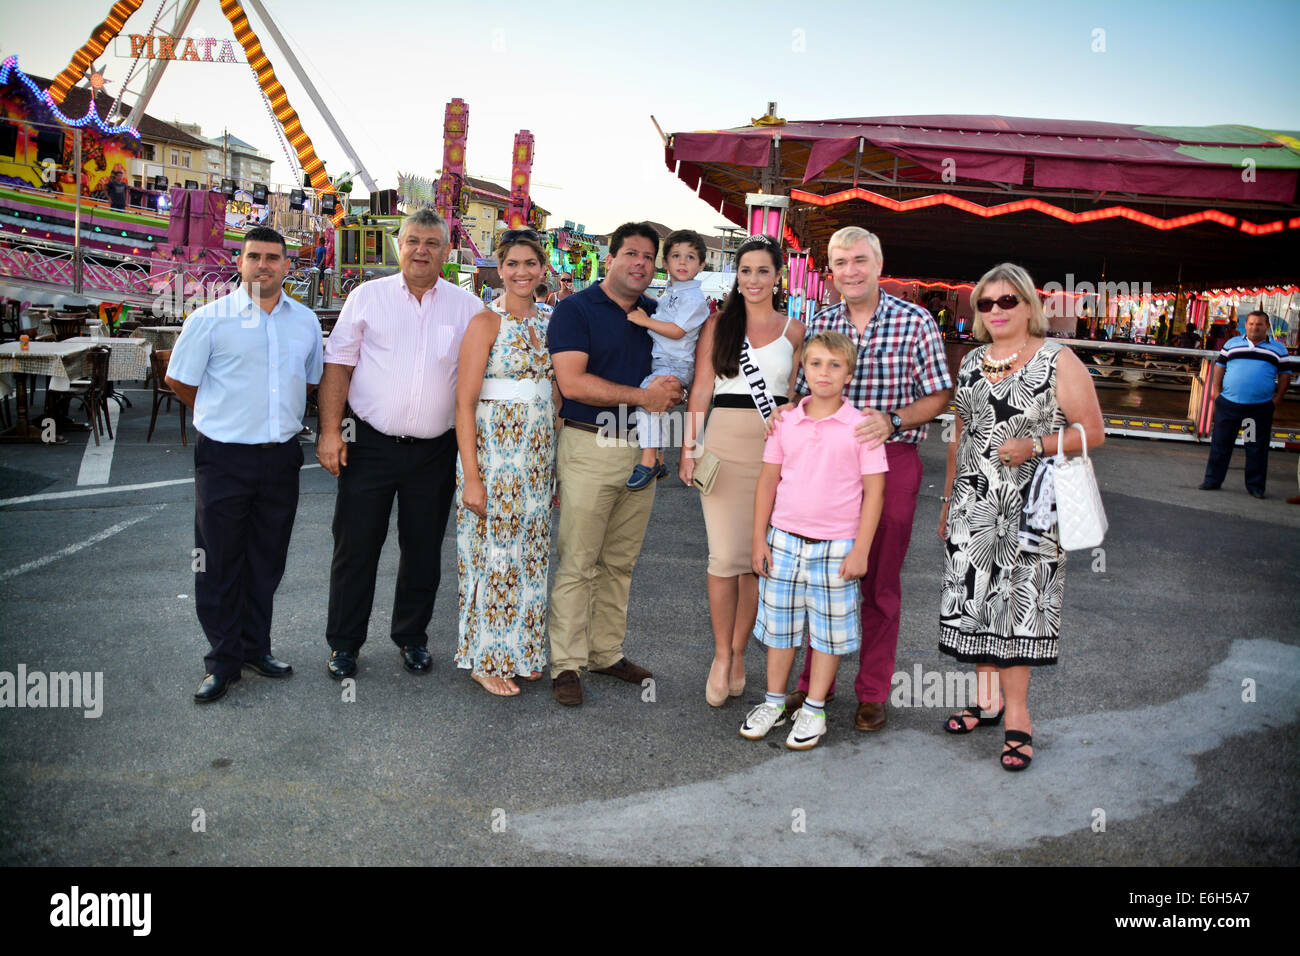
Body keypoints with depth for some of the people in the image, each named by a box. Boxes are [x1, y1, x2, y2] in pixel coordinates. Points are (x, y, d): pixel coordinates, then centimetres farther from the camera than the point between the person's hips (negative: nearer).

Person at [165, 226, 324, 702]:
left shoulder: (305, 321, 8)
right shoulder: (210, 318, -4)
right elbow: (179, 380, 4)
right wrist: (225, 417, 11)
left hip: (281, 457, 4)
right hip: (224, 457, -3)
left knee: (267, 559, 12)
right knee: (219, 563, 2)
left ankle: (256, 647, 27)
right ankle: (224, 659, 15)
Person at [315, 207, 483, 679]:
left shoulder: (467, 306, 5)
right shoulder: (367, 296, 3)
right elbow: (338, 365, 2)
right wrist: (330, 431, -6)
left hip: (435, 451, 1)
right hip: (370, 445, -1)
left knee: (423, 548, 11)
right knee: (356, 545, 4)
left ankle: (412, 636, 28)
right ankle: (344, 642, 19)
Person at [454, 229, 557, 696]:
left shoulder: (551, 320, 10)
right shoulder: (486, 322, -8)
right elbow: (464, 403, -11)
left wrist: (560, 461, 10)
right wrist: (471, 476, -17)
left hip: (541, 454, 6)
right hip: (495, 451, -6)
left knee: (531, 550, 12)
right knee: (494, 552, 1)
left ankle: (522, 652, 26)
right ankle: (485, 660, 15)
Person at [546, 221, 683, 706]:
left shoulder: (657, 314, 14)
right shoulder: (575, 309, -4)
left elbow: (680, 366, 23)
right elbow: (572, 382, -15)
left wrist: (673, 388, -3)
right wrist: (643, 395, -15)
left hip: (642, 448, 6)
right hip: (589, 448, -6)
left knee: (620, 562, 12)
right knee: (577, 562, -3)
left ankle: (607, 652, 23)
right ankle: (566, 663, 7)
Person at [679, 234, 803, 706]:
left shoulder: (794, 330, 10)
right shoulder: (718, 325, 8)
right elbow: (701, 390, 5)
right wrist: (689, 448, -2)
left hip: (776, 447, 1)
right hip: (725, 441, -1)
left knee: (759, 556, 3)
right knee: (726, 556, -6)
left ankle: (737, 653, 18)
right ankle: (722, 656, 9)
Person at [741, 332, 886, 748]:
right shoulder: (785, 422, 2)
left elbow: (874, 492, -6)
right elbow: (768, 482, 8)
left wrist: (860, 551, -9)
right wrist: (759, 539, 5)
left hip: (836, 547, -3)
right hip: (784, 540, 3)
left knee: (829, 631, 8)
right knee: (779, 624, 13)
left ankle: (814, 710, 22)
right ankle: (774, 701, 29)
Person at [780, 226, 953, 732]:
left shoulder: (915, 322, -4)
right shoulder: (820, 323, 7)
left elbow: (938, 395, -1)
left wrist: (892, 421, -18)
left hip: (891, 460, -3)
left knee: (880, 582, 6)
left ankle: (873, 693, 20)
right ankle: (815, 681, 26)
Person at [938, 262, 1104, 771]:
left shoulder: (1058, 360, -4)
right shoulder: (972, 361, 12)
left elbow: (1092, 432, -6)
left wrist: (1035, 447, -20)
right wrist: (948, 498, 18)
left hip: (1030, 504, -5)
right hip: (973, 502, 5)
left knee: (1019, 600, -4)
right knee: (974, 595, 7)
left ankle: (1016, 710, 7)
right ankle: (987, 696, 22)